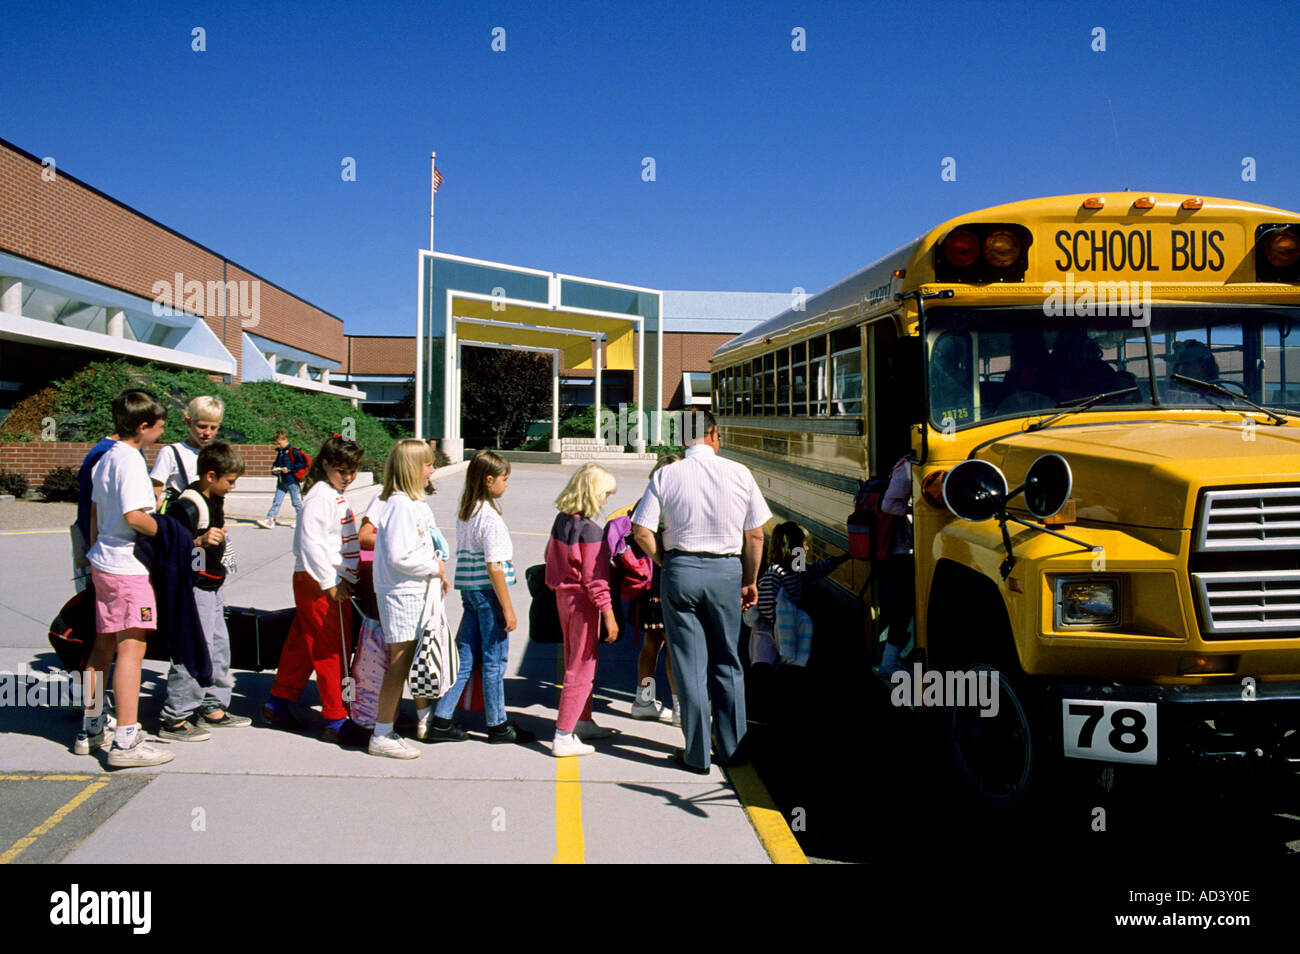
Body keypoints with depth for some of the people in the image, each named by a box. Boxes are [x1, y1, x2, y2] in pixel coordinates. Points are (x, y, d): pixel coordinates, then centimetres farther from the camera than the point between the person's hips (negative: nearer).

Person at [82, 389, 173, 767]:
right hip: (127, 566, -10)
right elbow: (134, 516, -26)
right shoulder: (130, 460, -15)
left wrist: (94, 553, 27)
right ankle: (126, 741, -8)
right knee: (132, 648, -8)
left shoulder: (106, 458, 13)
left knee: (104, 646, 16)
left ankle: (90, 729, 25)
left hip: (104, 562, 10)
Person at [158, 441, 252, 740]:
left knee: (219, 647, 16)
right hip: (194, 588, -10)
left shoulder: (217, 500, 11)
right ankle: (174, 719, 0)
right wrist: (200, 541, -35)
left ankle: (214, 709, 27)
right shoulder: (187, 505, -19)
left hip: (212, 587, 10)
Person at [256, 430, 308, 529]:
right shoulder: (280, 452, 14)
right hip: (281, 481, 7)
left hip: (292, 481, -7)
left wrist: (289, 469, -19)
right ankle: (269, 520, -2)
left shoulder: (292, 451, -11)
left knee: (296, 502, 2)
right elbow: (277, 463, 28)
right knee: (276, 502, 2)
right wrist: (274, 468, 6)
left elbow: (301, 463, -16)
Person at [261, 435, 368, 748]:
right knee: (333, 650, -5)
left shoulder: (336, 496, 16)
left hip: (334, 582, 10)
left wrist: (344, 580, 17)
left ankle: (278, 704, 29)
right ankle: (336, 720, 0)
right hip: (318, 583, -10)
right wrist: (330, 583, -20)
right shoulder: (320, 496, -15)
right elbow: (310, 542, -22)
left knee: (302, 644, 17)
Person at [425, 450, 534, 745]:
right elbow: (494, 566, -18)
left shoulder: (464, 512, 10)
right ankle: (497, 726, 14)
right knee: (495, 659, 3)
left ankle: (441, 720, 13)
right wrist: (508, 608, -14)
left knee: (464, 657, 12)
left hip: (468, 589, 8)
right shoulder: (490, 517, -16)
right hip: (488, 591, -8)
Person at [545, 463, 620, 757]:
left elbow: (551, 557, 13)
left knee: (577, 663, 21)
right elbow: (595, 579, -21)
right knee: (581, 668, 0)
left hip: (563, 596, 8)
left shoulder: (560, 521, 2)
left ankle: (584, 722, 35)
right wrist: (609, 616, -16)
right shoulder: (590, 530, -21)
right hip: (582, 601, -8)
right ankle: (563, 737, 2)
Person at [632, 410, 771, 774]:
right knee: (728, 662, 14)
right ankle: (731, 748, 23)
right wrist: (751, 580, 14)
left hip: (681, 570, -1)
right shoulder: (739, 473, -1)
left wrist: (662, 560, 9)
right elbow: (755, 534, 3)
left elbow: (641, 532, -8)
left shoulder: (666, 476, -4)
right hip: (727, 570, 1)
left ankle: (697, 754, 13)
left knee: (690, 663, 6)